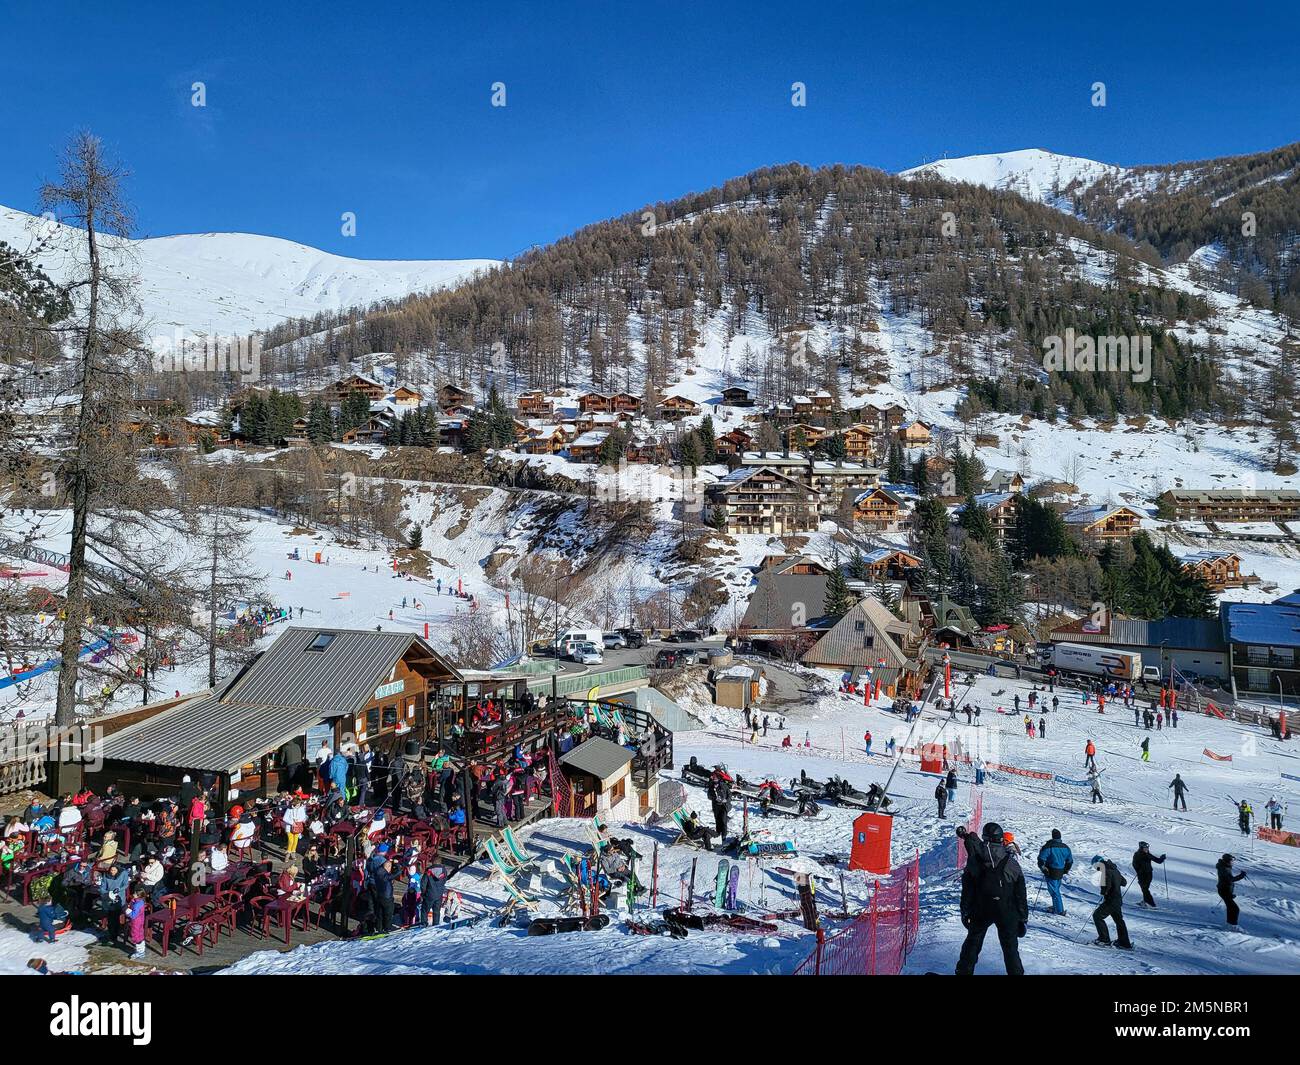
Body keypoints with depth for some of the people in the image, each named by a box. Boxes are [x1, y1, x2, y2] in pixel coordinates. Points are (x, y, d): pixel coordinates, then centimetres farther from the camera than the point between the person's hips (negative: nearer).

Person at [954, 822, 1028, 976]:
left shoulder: (975, 860, -6)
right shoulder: (1011, 863, -7)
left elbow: (967, 890, -2)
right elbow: (1021, 893, -2)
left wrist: (965, 911, 7)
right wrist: (1023, 917, 6)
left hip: (980, 911, 1)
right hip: (1006, 912, -1)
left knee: (972, 942, 14)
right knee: (1010, 946, 13)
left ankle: (964, 971, 19)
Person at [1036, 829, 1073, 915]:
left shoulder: (1048, 847, -16)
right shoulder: (1065, 848, 2)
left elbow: (1041, 859, -17)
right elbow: (1070, 861, 14)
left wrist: (1043, 869, -2)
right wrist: (1065, 871, 25)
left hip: (1051, 873, -6)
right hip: (1060, 873, 6)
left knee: (1054, 891, 1)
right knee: (1056, 890, 22)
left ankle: (1060, 910, 3)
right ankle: (1056, 906, 33)